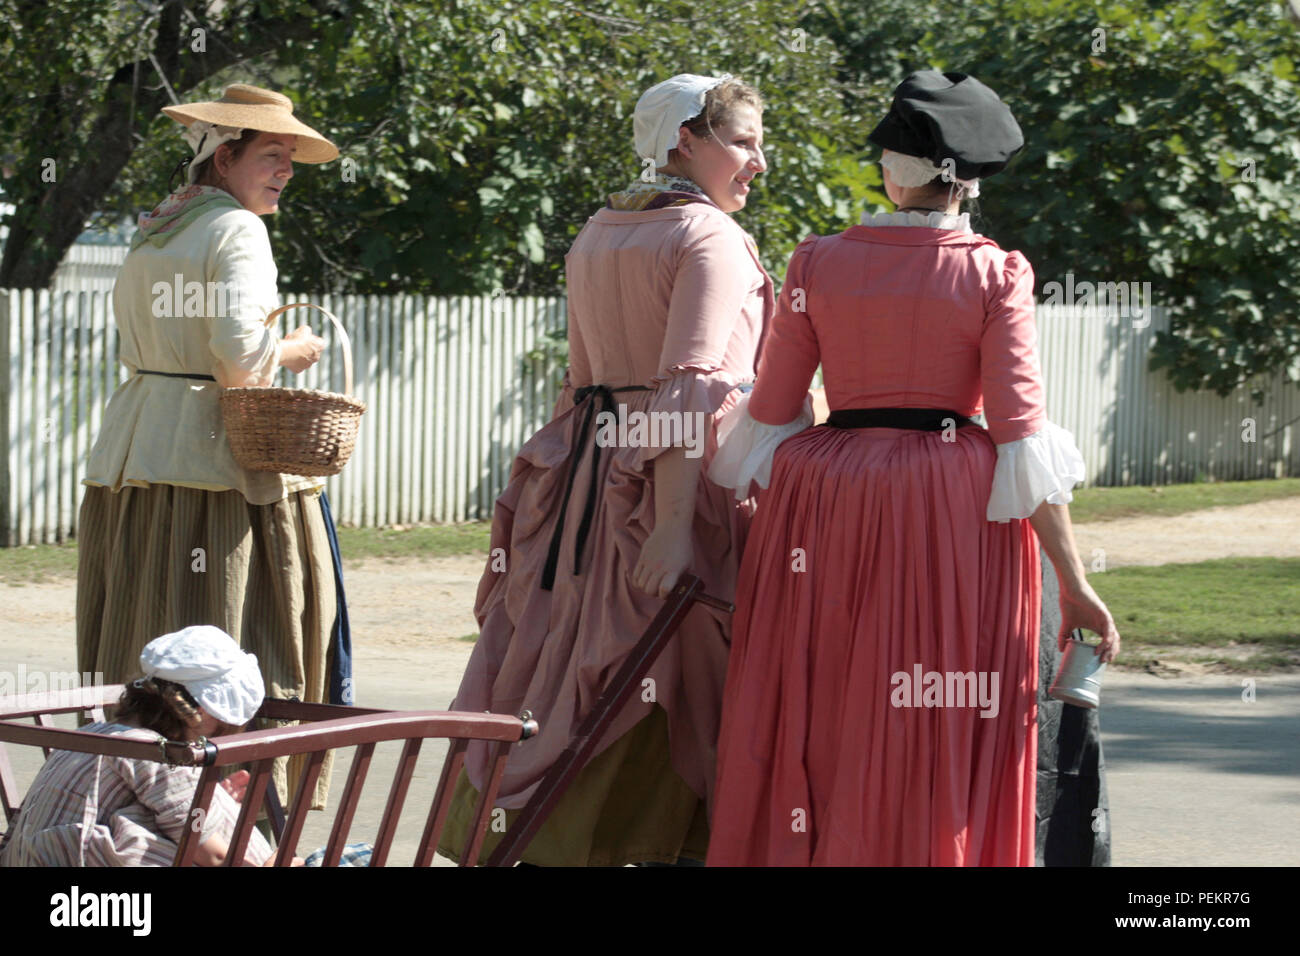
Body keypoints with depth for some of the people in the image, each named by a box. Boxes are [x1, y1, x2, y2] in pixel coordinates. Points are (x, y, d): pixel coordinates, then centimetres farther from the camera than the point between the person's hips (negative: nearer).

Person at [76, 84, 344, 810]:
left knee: (141, 643, 8)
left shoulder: (152, 233, 16)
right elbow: (240, 353, -21)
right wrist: (292, 353, -2)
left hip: (133, 450, 8)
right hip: (212, 455, -8)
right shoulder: (238, 231, -10)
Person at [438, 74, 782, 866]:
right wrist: (676, 524, -23)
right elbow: (692, 390, -19)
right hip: (676, 479, -7)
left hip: (587, 473, 7)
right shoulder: (710, 238, -10)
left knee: (574, 686, 8)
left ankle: (542, 842, 9)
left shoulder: (597, 237, 14)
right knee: (676, 679, -2)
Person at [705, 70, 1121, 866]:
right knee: (938, 738, 4)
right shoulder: (993, 277, -4)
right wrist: (1073, 583, -6)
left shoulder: (819, 265, 2)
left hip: (830, 508, 2)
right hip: (956, 518, -2)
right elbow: (1022, 438, -9)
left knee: (819, 726, 7)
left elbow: (769, 418, 4)